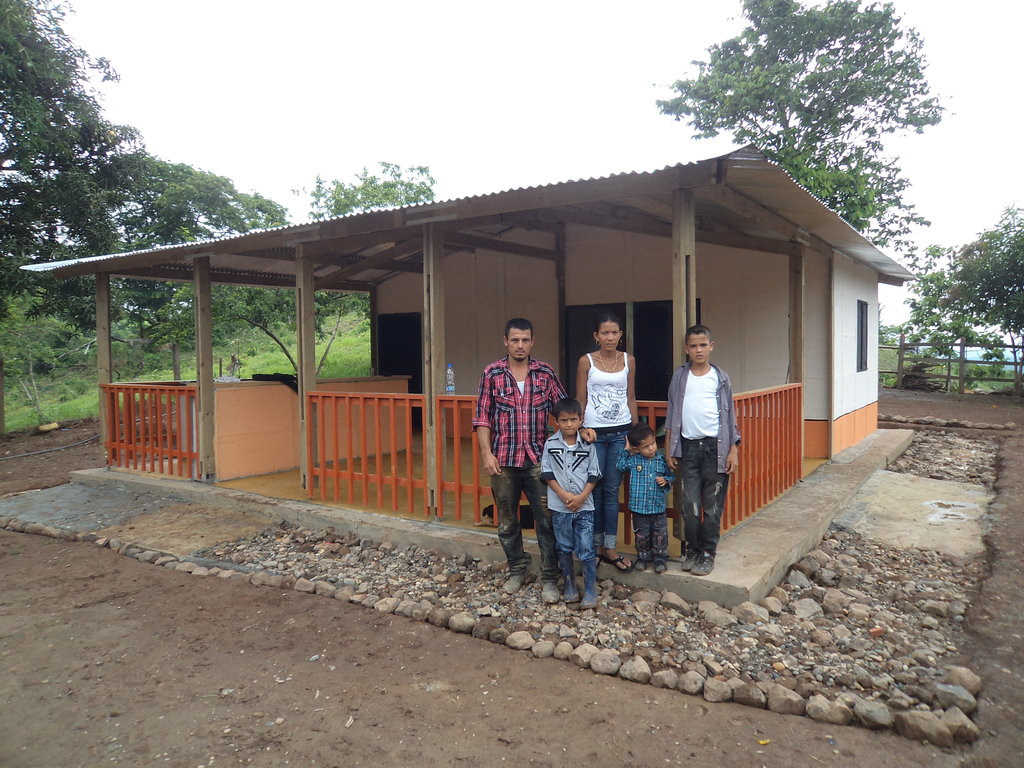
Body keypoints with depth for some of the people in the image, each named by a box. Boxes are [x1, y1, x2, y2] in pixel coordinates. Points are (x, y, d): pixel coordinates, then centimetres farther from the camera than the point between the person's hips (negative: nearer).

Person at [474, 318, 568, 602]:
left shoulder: (545, 373, 3)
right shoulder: (492, 373, -1)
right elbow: (482, 417, -1)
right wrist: (486, 453, -8)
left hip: (538, 459, 0)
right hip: (503, 460, 0)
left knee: (547, 519, -1)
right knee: (507, 521, 13)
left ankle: (549, 578, 12)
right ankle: (517, 569, 33)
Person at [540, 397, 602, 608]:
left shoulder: (588, 445, -2)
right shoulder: (551, 444, -2)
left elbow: (594, 475, 0)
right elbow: (547, 473, -2)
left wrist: (581, 497, -11)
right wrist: (563, 494, -12)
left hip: (584, 506, -1)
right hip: (559, 506, 1)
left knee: (587, 550, -2)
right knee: (564, 548, 12)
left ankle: (590, 591, 7)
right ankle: (569, 586, 26)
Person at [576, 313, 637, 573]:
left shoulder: (628, 360, 6)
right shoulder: (586, 361, -2)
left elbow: (631, 398, 11)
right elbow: (580, 400, 1)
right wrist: (582, 428, -11)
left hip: (620, 432, 2)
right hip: (594, 432, -2)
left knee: (612, 491, 5)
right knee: (595, 489, 4)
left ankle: (609, 547, 12)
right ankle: (596, 545, 16)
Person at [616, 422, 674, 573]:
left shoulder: (661, 460, -1)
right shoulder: (633, 460, -4)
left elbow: (670, 475, 10)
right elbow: (620, 466, -7)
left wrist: (665, 481, -11)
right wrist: (626, 450, -7)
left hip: (658, 507, 1)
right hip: (639, 507, -1)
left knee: (660, 534, 8)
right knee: (641, 535, 12)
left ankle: (660, 557, 24)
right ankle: (643, 557, 29)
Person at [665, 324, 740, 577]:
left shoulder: (720, 377, 3)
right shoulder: (679, 376, 6)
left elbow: (729, 414, 5)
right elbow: (672, 413, 9)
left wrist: (733, 450, -1)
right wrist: (670, 448, 5)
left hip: (715, 445, -1)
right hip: (688, 446, 1)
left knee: (713, 504, 3)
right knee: (690, 504, 4)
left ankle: (707, 553, 15)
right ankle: (692, 550, 19)